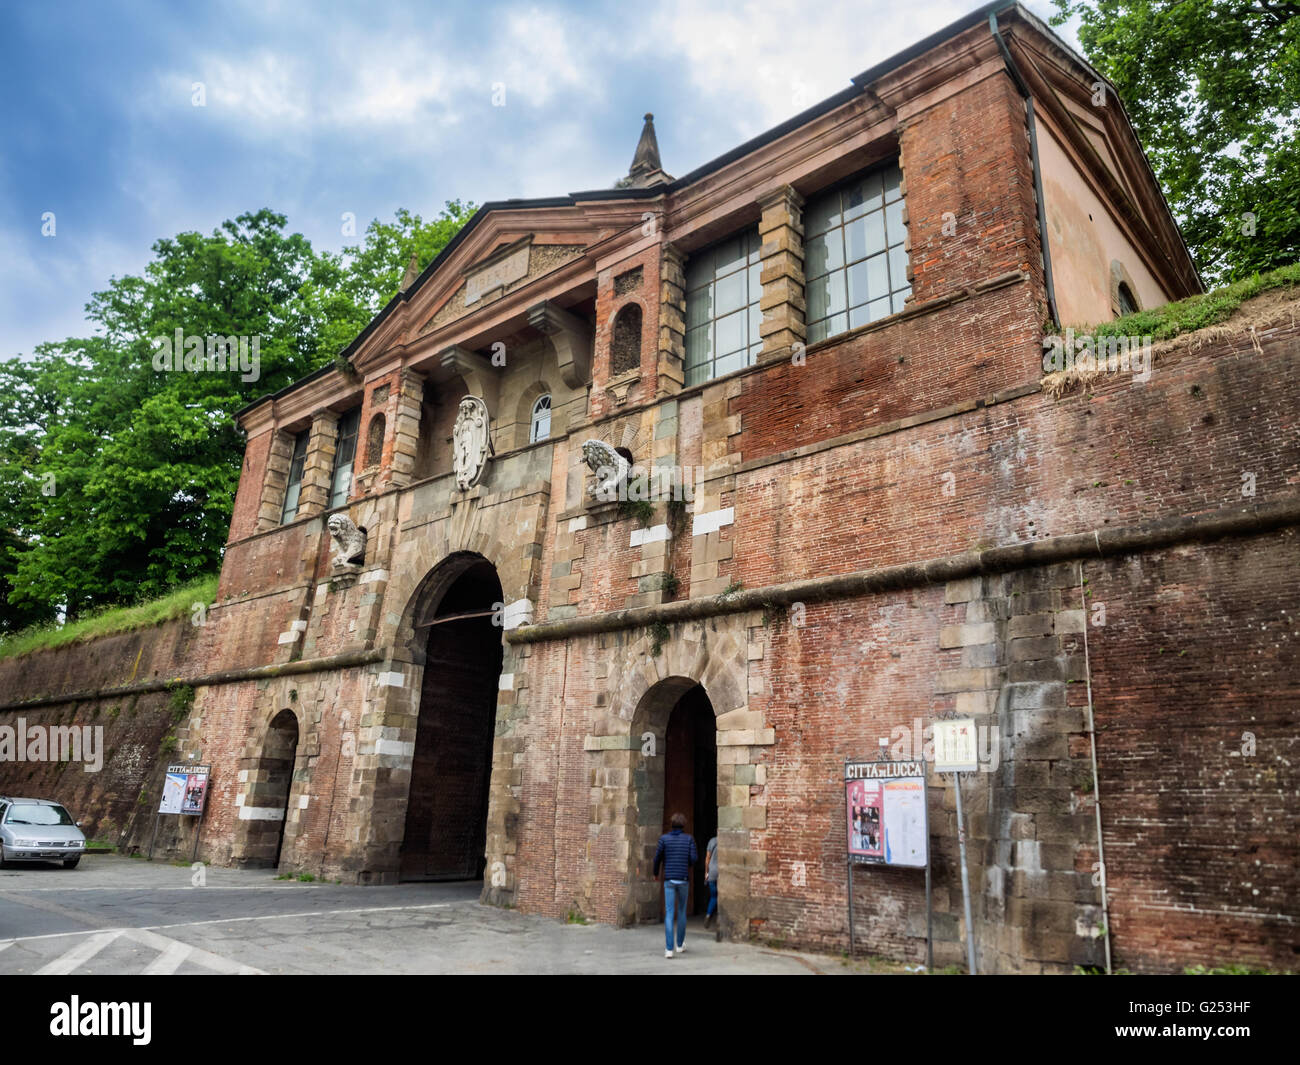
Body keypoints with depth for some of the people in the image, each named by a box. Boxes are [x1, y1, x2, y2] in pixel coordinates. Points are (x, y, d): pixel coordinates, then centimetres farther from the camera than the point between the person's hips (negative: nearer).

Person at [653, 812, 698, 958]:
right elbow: (694, 858, -7)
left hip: (669, 880, -1)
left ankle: (669, 949, -10)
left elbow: (657, 857, 0)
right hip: (683, 880, 1)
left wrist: (656, 873, 17)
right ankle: (680, 945, 28)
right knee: (681, 911, 17)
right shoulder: (689, 839, -1)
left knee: (669, 913, -2)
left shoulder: (664, 838, -1)